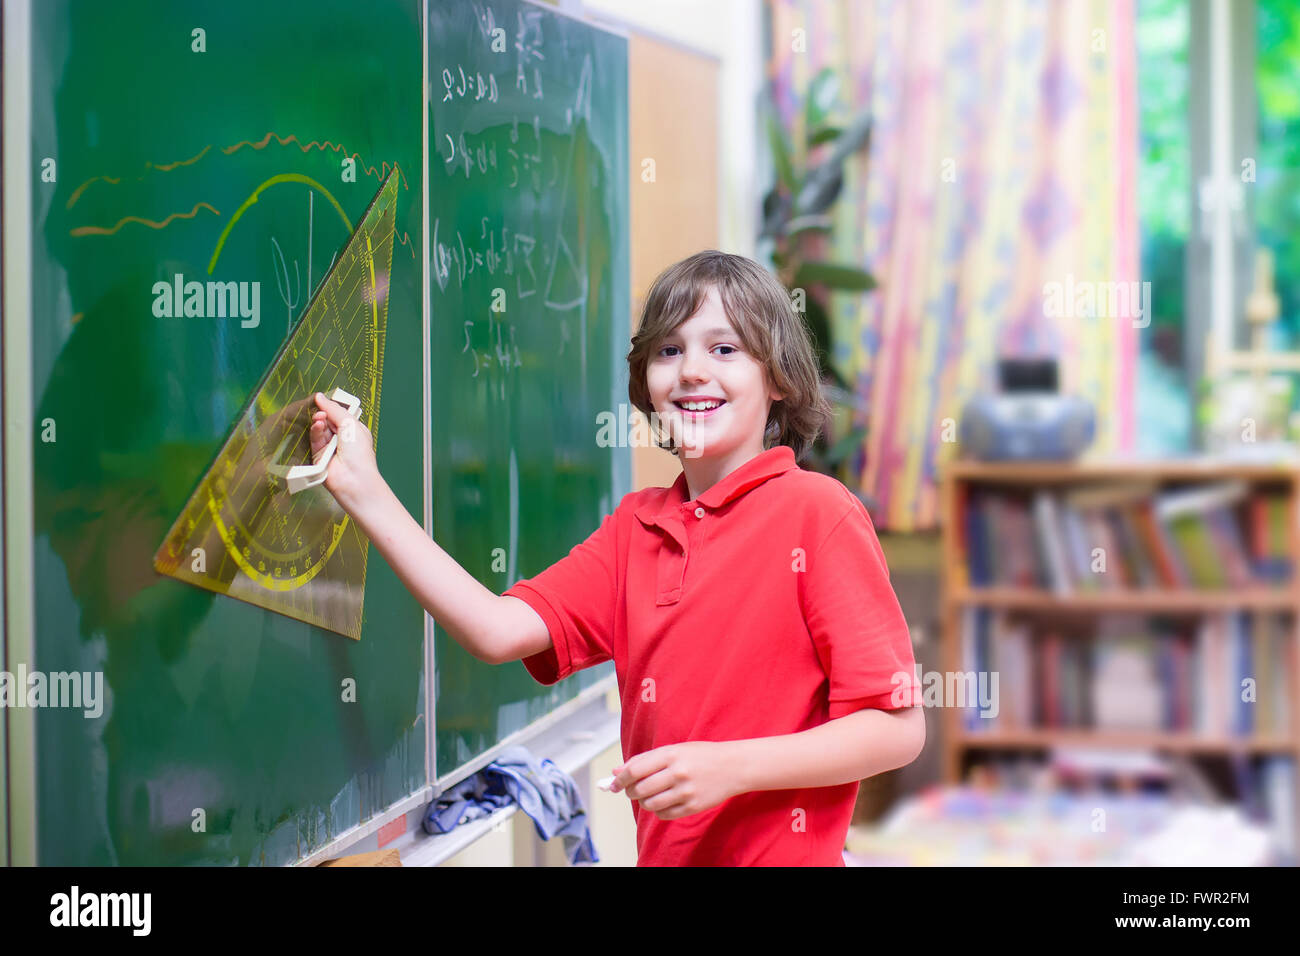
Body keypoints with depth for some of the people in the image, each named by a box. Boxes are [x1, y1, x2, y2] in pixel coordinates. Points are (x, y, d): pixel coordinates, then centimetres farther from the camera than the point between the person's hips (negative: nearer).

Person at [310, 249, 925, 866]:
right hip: (662, 852, 6)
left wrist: (730, 767, -24)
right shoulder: (636, 525, 7)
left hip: (783, 855, -5)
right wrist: (362, 489, -6)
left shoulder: (817, 511, -11)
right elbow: (498, 631, -6)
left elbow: (898, 729, -14)